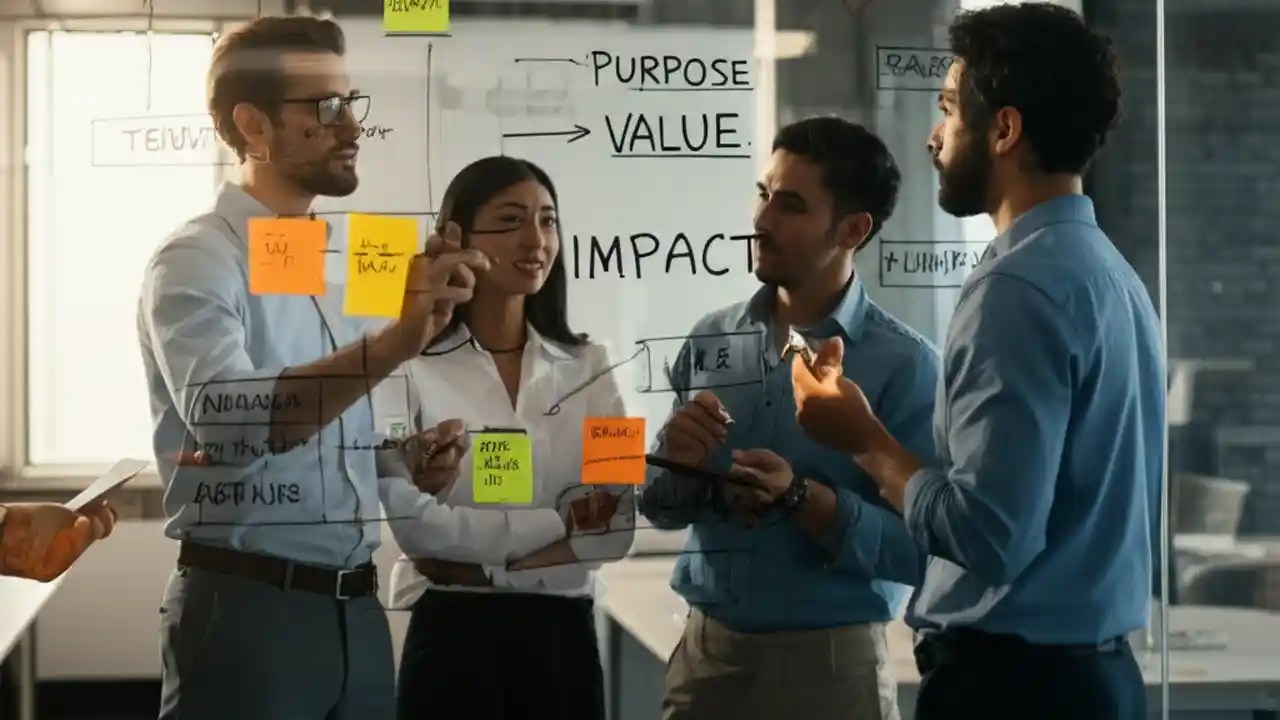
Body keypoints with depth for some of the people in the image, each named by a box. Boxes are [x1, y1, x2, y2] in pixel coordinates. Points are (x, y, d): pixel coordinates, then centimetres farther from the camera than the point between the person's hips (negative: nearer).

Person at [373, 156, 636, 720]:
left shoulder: (589, 368, 5)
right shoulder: (410, 366, -6)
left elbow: (616, 525, -3)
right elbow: (415, 525, -15)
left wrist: (479, 563, -13)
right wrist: (560, 524, -8)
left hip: (564, 638, 4)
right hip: (454, 639, -3)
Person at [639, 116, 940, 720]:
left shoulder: (903, 363, -10)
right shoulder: (711, 340, 3)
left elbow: (919, 548, -15)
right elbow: (660, 507, 9)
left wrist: (802, 498, -25)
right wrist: (677, 463, -11)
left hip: (828, 662, -4)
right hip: (704, 649, 4)